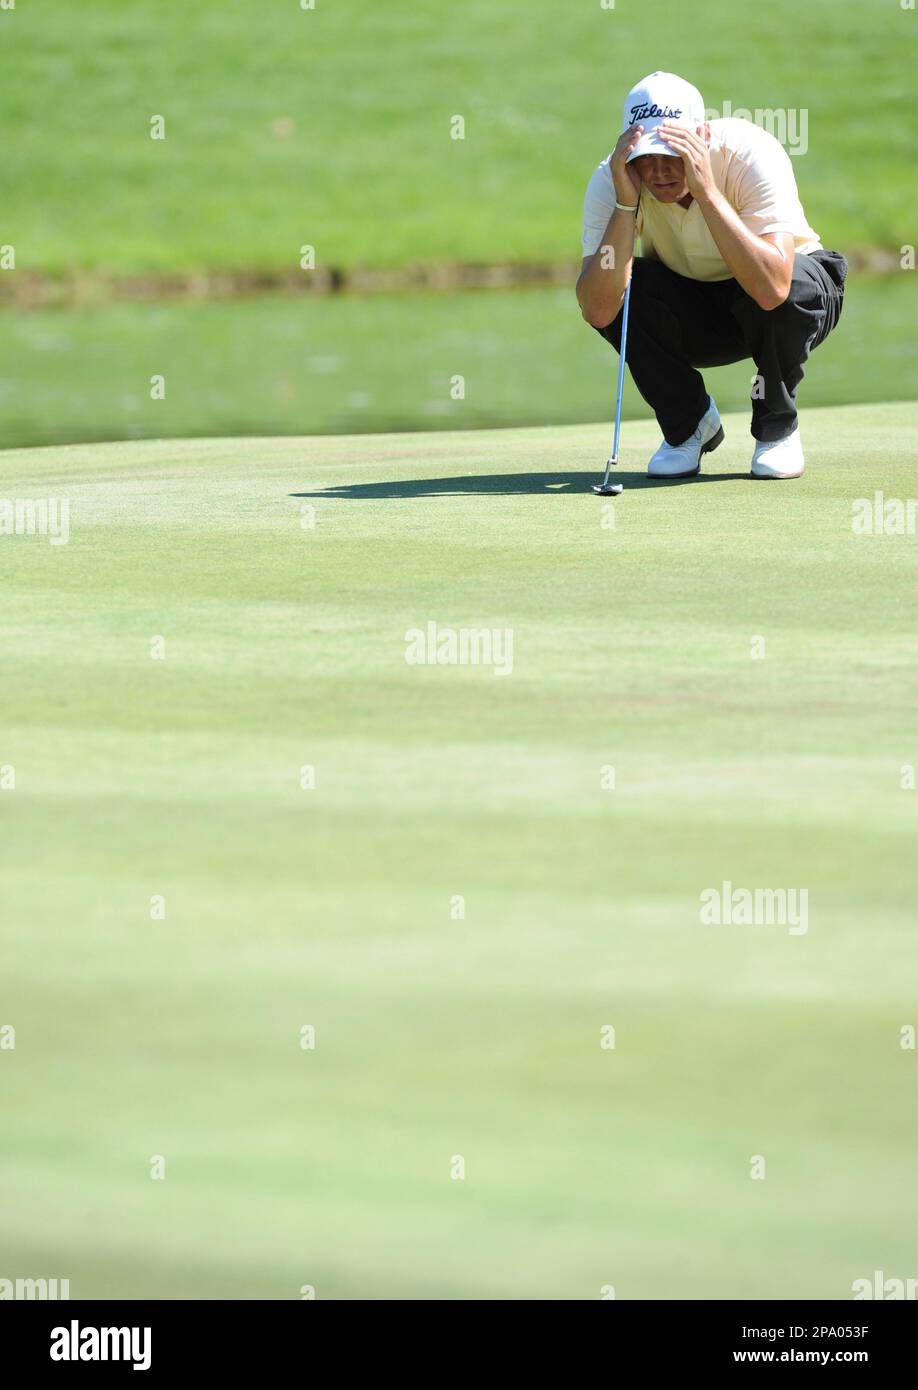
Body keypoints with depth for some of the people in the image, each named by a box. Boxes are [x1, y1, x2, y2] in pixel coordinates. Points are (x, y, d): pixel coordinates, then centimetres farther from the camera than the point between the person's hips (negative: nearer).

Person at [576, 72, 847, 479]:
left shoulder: (751, 153, -31)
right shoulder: (610, 179, -24)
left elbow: (772, 288, -45)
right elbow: (598, 312, -35)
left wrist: (706, 191, -47)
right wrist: (626, 202, -41)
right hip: (693, 317, 2)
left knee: (790, 289, -36)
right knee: (620, 290, -27)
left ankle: (777, 426, -7)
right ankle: (686, 423, -1)